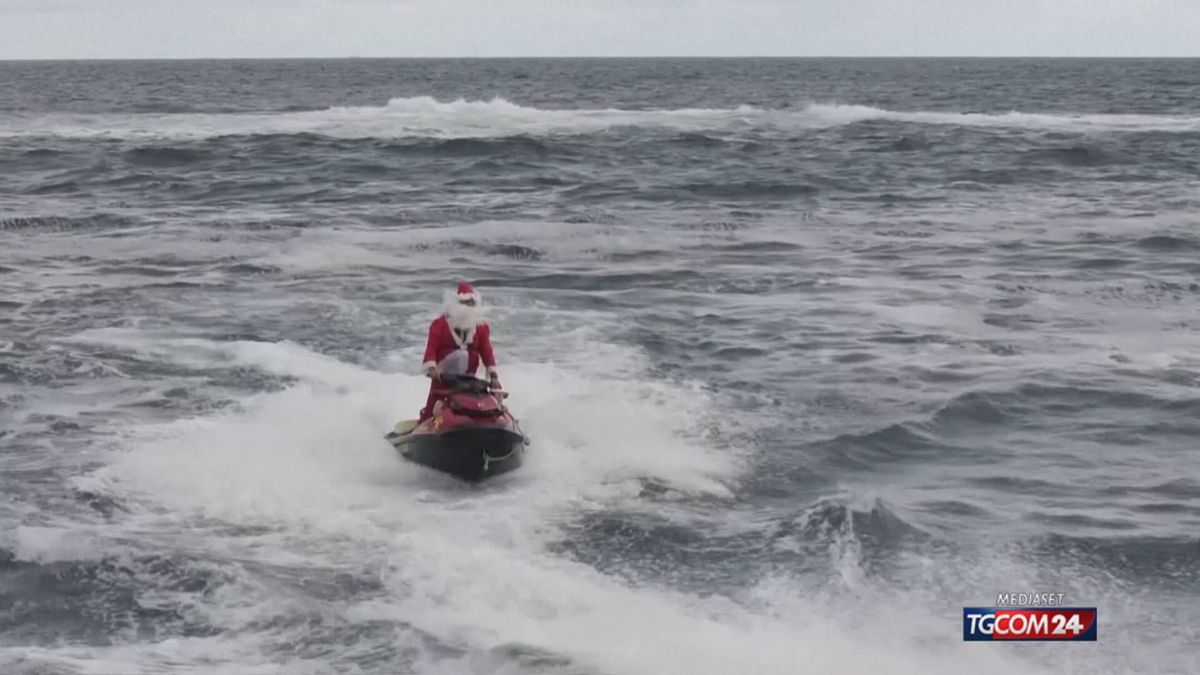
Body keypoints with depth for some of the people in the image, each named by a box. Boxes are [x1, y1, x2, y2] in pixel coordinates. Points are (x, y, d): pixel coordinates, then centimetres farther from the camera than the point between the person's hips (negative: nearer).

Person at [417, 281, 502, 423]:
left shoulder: (481, 327, 6)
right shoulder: (440, 323, -2)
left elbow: (486, 351, 1)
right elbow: (432, 346, -9)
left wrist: (493, 374, -10)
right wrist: (431, 367, -25)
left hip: (468, 379, 3)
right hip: (443, 377, -3)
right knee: (431, 409, -7)